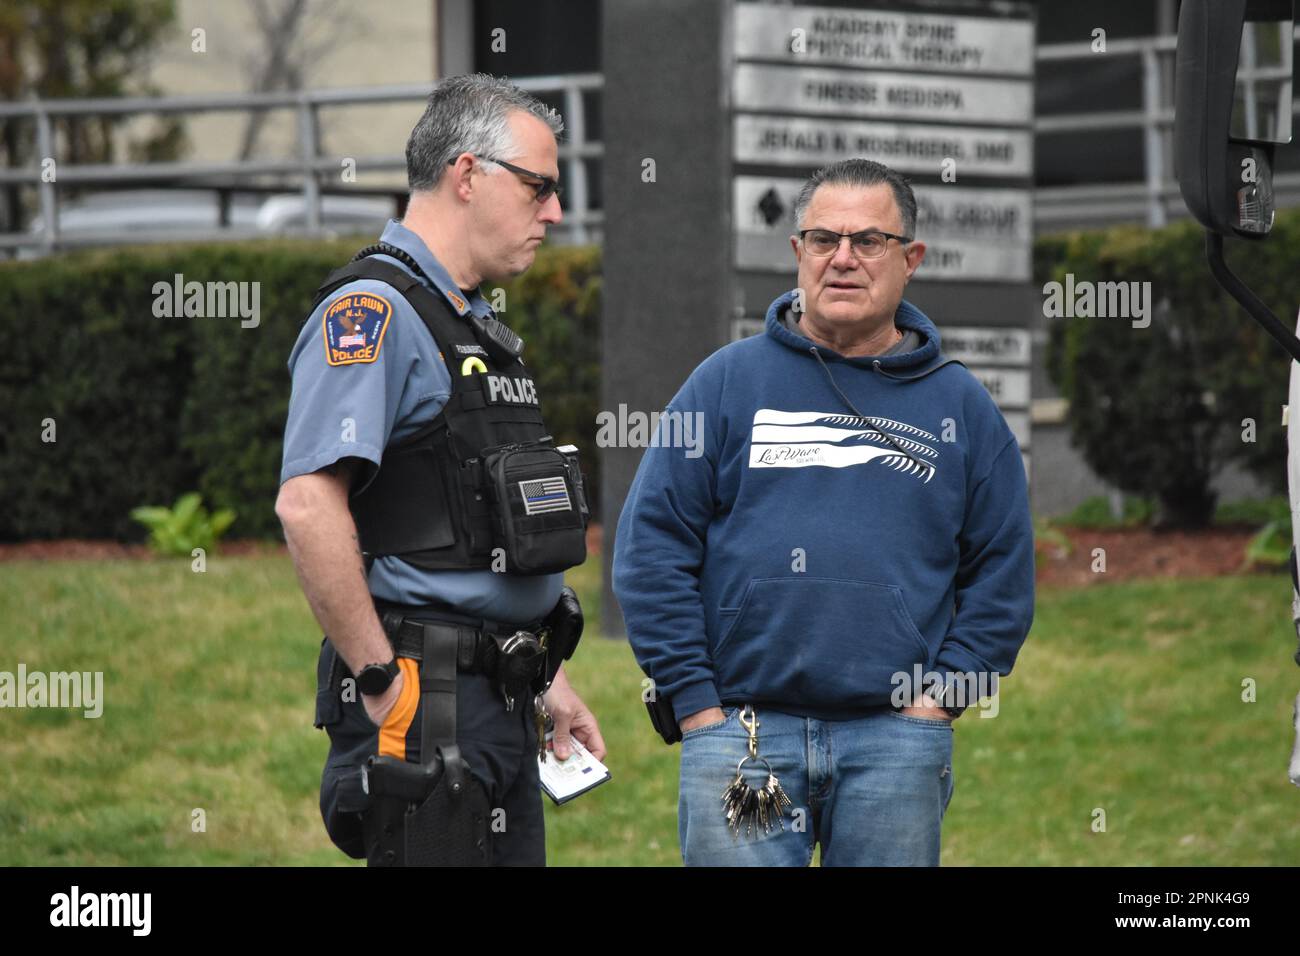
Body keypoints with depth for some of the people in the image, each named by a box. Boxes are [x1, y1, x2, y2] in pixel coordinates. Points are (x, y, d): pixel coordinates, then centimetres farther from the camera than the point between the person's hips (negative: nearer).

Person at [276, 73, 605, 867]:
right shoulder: (372, 312, -11)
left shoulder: (477, 327, 21)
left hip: (499, 701, 10)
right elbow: (308, 504, -23)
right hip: (424, 705, -10)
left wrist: (546, 680, 22)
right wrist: (380, 680, -22)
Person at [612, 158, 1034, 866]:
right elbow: (650, 550, 2)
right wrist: (698, 708, -4)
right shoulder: (728, 382, 6)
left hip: (897, 744, 1)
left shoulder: (961, 408, 11)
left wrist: (935, 701, 0)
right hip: (744, 723, -1)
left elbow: (1001, 578, 12)